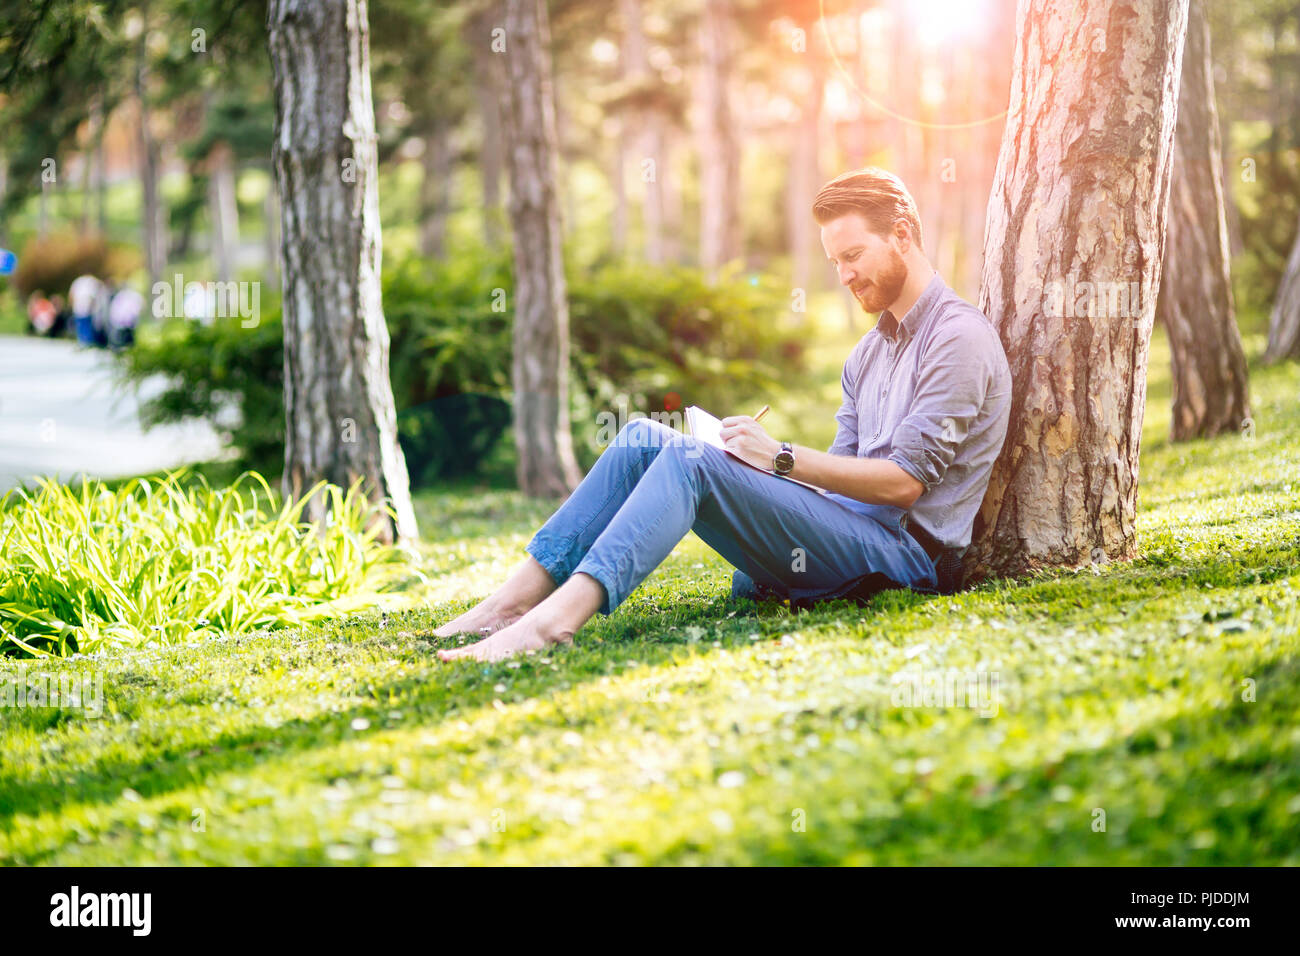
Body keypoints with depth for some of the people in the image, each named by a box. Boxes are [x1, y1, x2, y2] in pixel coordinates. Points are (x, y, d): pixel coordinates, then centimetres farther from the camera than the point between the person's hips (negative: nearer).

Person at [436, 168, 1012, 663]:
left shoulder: (959, 339, -4)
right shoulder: (868, 354, 24)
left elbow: (903, 481, -13)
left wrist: (782, 458, -15)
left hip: (907, 553, -8)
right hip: (852, 534, 8)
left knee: (691, 462, -27)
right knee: (645, 438, -4)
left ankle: (556, 617, -42)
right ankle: (518, 597, -16)